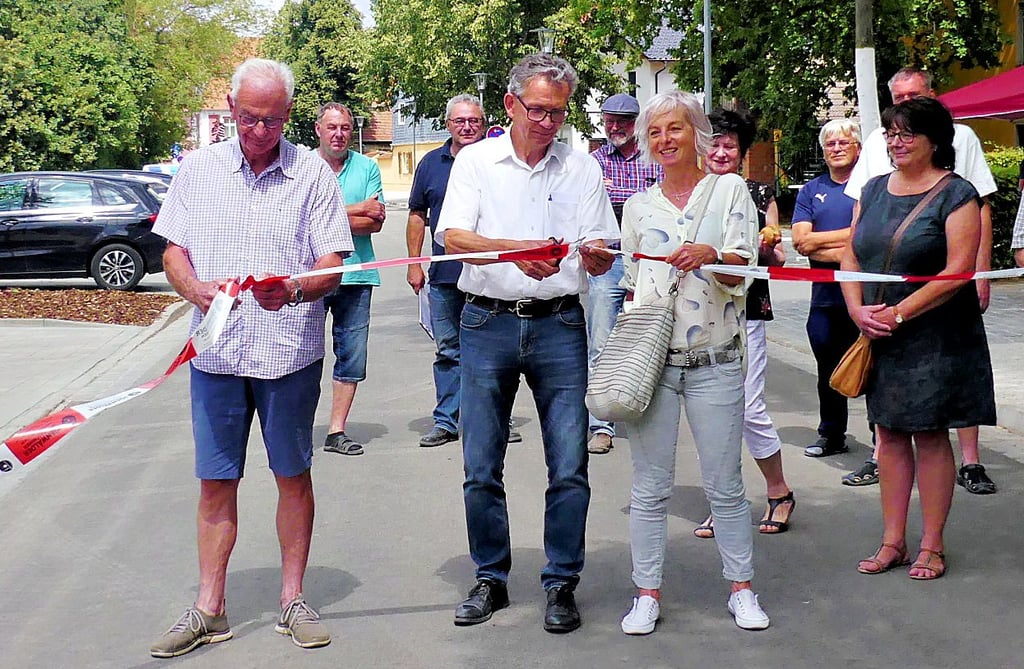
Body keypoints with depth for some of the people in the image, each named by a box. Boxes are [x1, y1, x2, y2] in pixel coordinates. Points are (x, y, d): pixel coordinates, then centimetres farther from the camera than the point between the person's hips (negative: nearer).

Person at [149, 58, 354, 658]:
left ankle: (293, 599, 21)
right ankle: (210, 609, 17)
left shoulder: (313, 174, 0)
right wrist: (197, 289, -14)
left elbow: (332, 265, -4)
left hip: (290, 351, -1)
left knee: (294, 475, 8)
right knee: (216, 481, 6)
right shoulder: (198, 169, 6)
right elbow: (173, 250, 7)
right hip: (216, 352, 2)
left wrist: (292, 289, -25)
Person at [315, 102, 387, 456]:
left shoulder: (367, 167, 8)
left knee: (352, 357, 5)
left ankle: (337, 430, 15)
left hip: (356, 275, 3)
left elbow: (376, 221, -1)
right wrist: (358, 210, -6)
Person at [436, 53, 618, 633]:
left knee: (570, 468, -2)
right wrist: (514, 250, -27)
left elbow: (600, 259, 3)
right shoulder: (476, 161, 4)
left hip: (559, 327, 0)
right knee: (481, 467, 5)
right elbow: (453, 237, -9)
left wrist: (595, 255, -22)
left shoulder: (583, 169, 7)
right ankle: (491, 578, 21)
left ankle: (562, 584, 14)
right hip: (488, 324, 0)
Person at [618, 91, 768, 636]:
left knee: (724, 485, 4)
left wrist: (711, 255, -26)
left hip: (715, 360, -2)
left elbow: (744, 268, -5)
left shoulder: (729, 189, 5)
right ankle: (647, 594, 14)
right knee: (649, 487, 4)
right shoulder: (639, 206, 12)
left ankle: (741, 589, 19)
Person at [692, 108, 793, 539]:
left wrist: (767, 249, -11)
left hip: (746, 313, -2)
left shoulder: (760, 195, 7)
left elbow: (778, 261, 9)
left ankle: (779, 493, 15)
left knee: (750, 410, -6)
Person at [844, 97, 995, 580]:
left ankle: (931, 545, 11)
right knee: (890, 434, 8)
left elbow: (958, 272, -15)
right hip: (879, 338, 5)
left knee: (930, 435, 1)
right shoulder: (873, 190, 11)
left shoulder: (955, 194, -7)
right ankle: (892, 541, 17)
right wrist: (858, 309, -6)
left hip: (935, 336, -5)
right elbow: (851, 256, 11)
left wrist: (899, 313, -18)